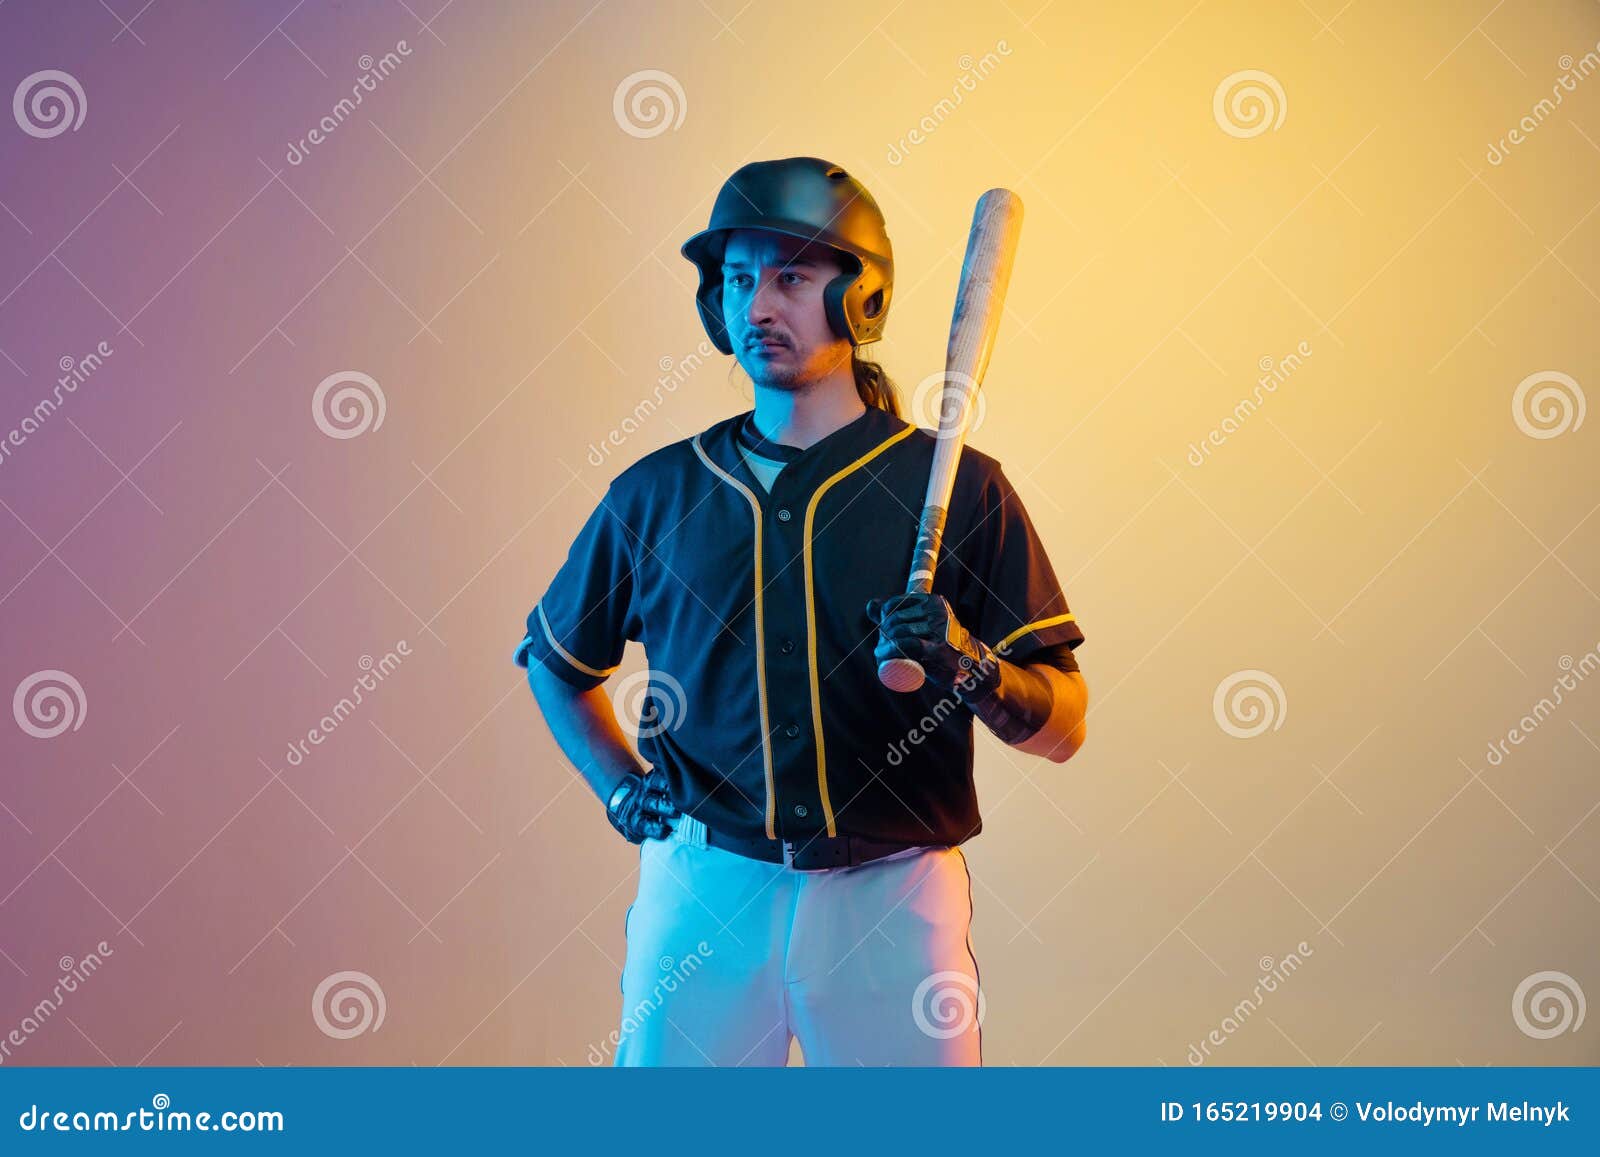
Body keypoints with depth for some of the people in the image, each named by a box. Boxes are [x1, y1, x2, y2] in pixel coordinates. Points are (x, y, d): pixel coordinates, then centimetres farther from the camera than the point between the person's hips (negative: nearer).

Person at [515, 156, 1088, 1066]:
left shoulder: (957, 486, 0)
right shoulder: (656, 492, 7)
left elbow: (1065, 727, -1)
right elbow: (555, 655, 23)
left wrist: (971, 669, -20)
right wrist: (621, 785, 10)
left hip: (892, 897, -1)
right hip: (701, 892, 2)